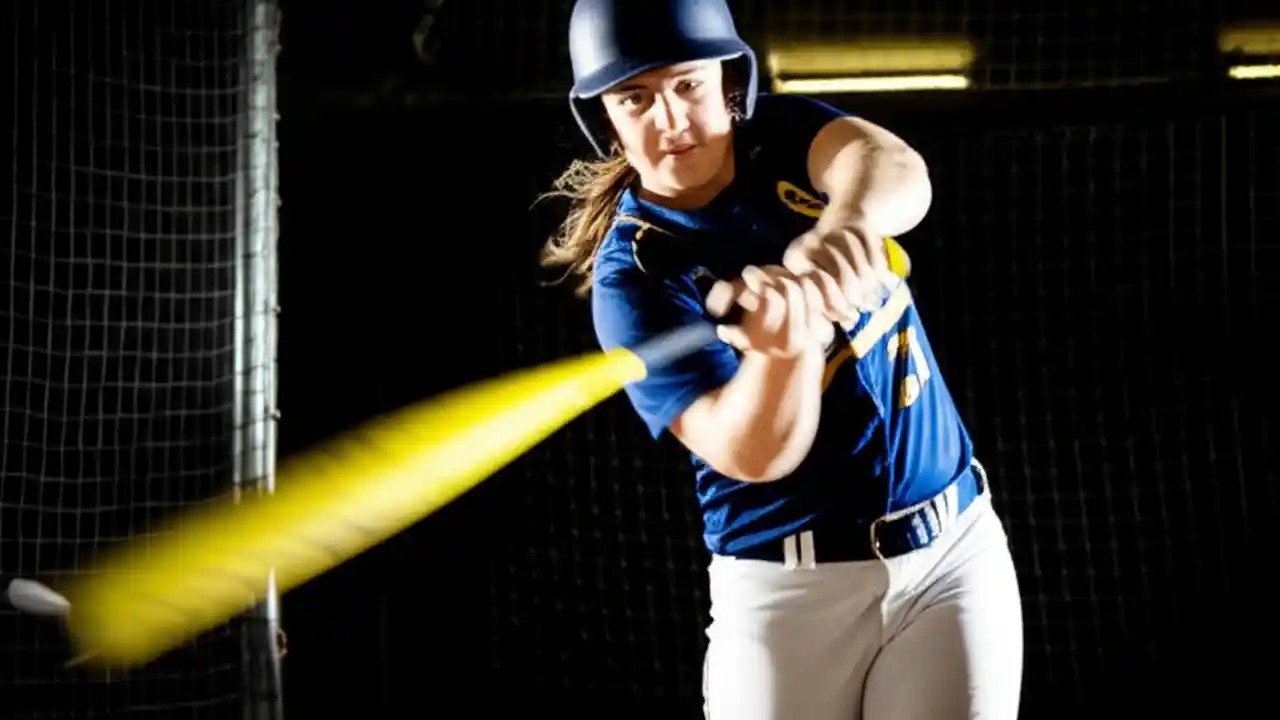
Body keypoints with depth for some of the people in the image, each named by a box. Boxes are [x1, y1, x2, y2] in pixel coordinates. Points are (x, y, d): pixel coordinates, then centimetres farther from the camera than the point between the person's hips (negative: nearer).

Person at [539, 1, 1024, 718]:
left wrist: (848, 219, -48)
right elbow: (752, 454, -22)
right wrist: (786, 349, -43)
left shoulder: (783, 132, -1)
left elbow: (896, 167, -25)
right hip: (788, 589, -2)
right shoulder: (633, 274, -10)